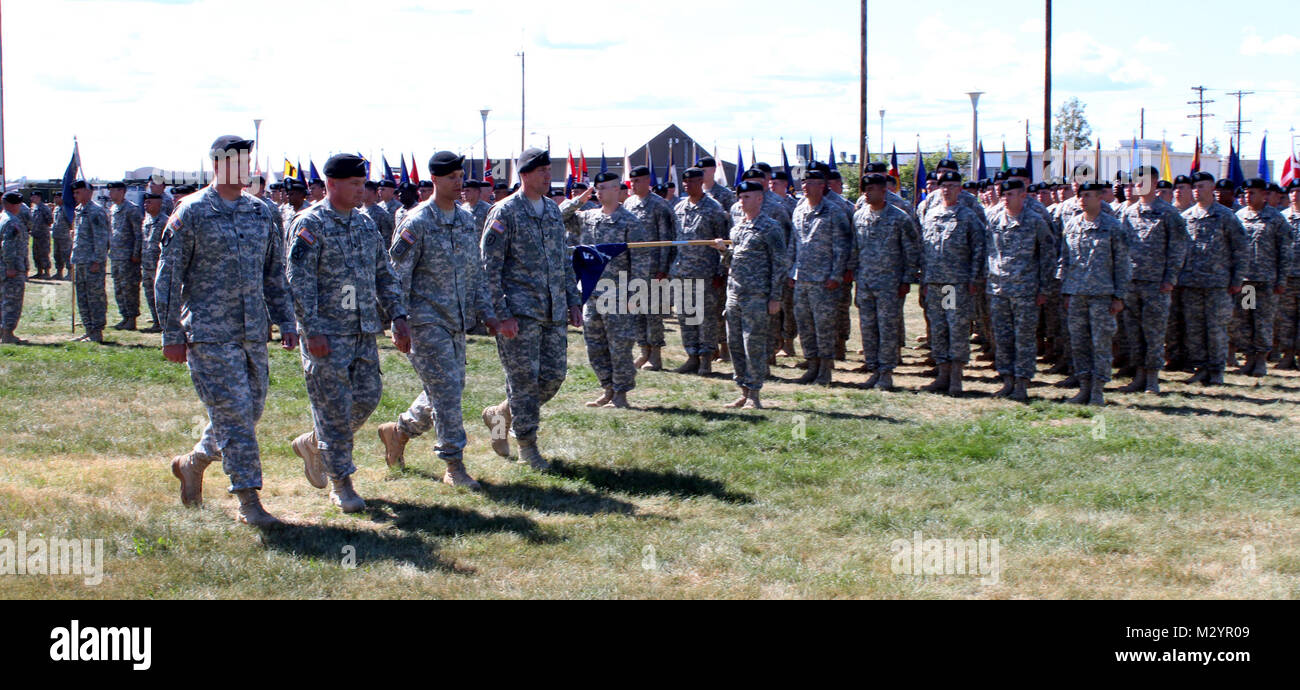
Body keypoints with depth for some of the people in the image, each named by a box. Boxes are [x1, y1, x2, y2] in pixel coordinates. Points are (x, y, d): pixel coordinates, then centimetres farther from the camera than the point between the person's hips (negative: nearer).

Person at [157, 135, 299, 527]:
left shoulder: (260, 212, 12)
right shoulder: (191, 213, -5)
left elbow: (275, 273, 18)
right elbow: (168, 276, -4)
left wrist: (286, 322, 10)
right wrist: (172, 335, -8)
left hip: (254, 333, 6)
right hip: (209, 334, -6)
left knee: (250, 411, 11)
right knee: (233, 414, -8)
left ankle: (192, 463, 34)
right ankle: (249, 503, -2)